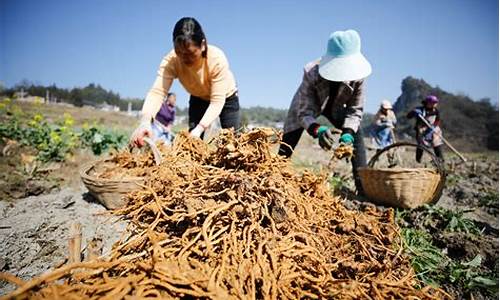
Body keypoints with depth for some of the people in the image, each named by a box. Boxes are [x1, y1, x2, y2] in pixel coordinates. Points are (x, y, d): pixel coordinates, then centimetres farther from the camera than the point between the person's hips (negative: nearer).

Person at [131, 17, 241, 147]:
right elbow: (157, 92, -40)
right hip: (198, 99, 2)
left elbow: (217, 101, -38)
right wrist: (145, 121, -59)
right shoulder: (171, 60, -31)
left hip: (226, 97, -2)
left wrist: (200, 128, -51)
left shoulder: (217, 59, -37)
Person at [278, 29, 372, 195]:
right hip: (306, 105, -3)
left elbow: (355, 110, -20)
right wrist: (317, 130, -56)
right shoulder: (312, 73, -40)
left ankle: (363, 186, -11)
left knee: (356, 133, -14)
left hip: (334, 107, 3)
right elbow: (304, 112, -36)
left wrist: (348, 132, -38)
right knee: (287, 144, -15)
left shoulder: (357, 76, -31)